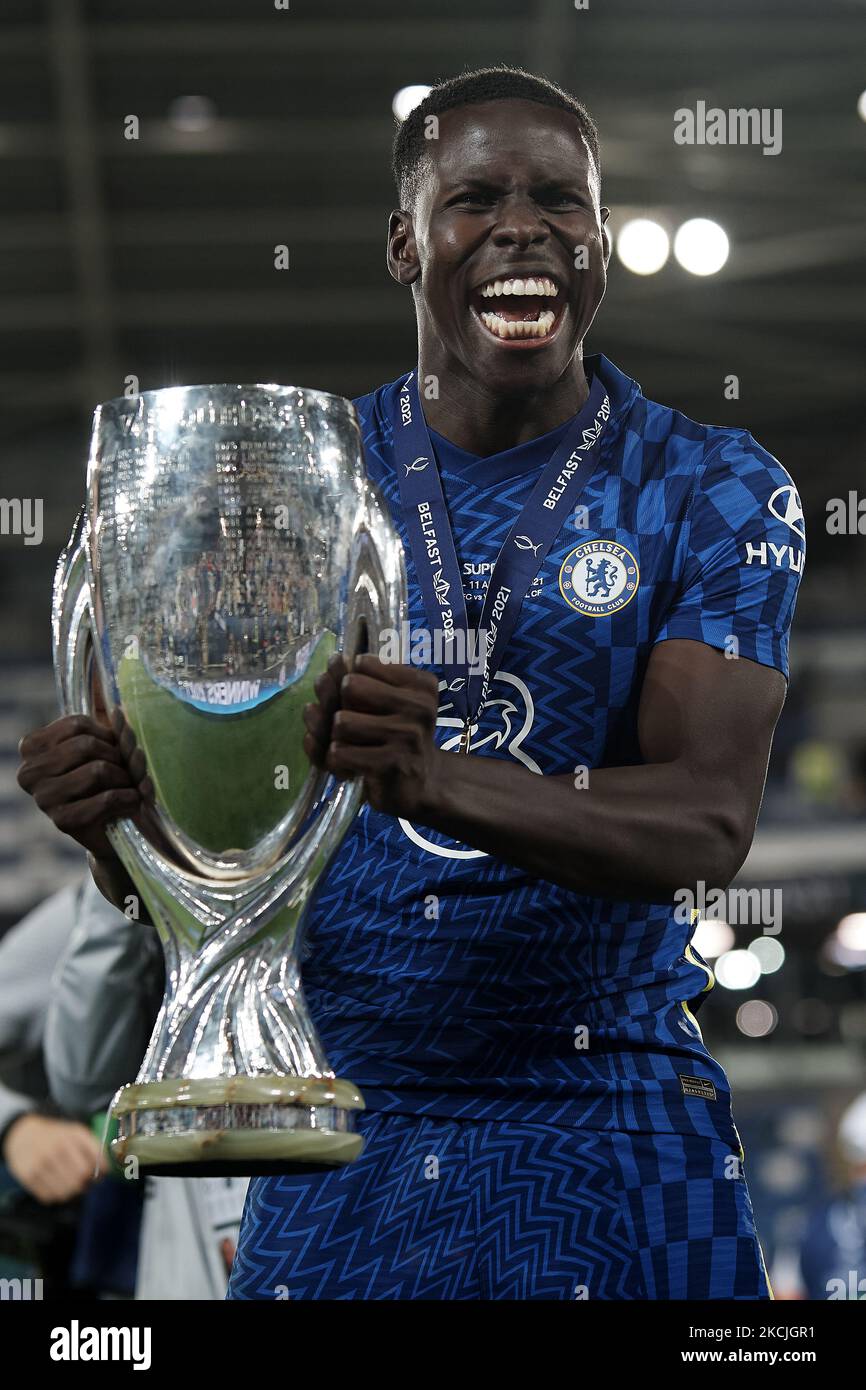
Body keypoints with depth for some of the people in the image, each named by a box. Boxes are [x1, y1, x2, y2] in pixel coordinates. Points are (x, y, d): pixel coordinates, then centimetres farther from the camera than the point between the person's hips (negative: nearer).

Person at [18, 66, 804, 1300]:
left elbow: (709, 823, -16)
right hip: (343, 1111, 2)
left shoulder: (714, 491, -3)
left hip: (612, 1118, -1)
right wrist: (120, 814, -23)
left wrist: (442, 784, -34)